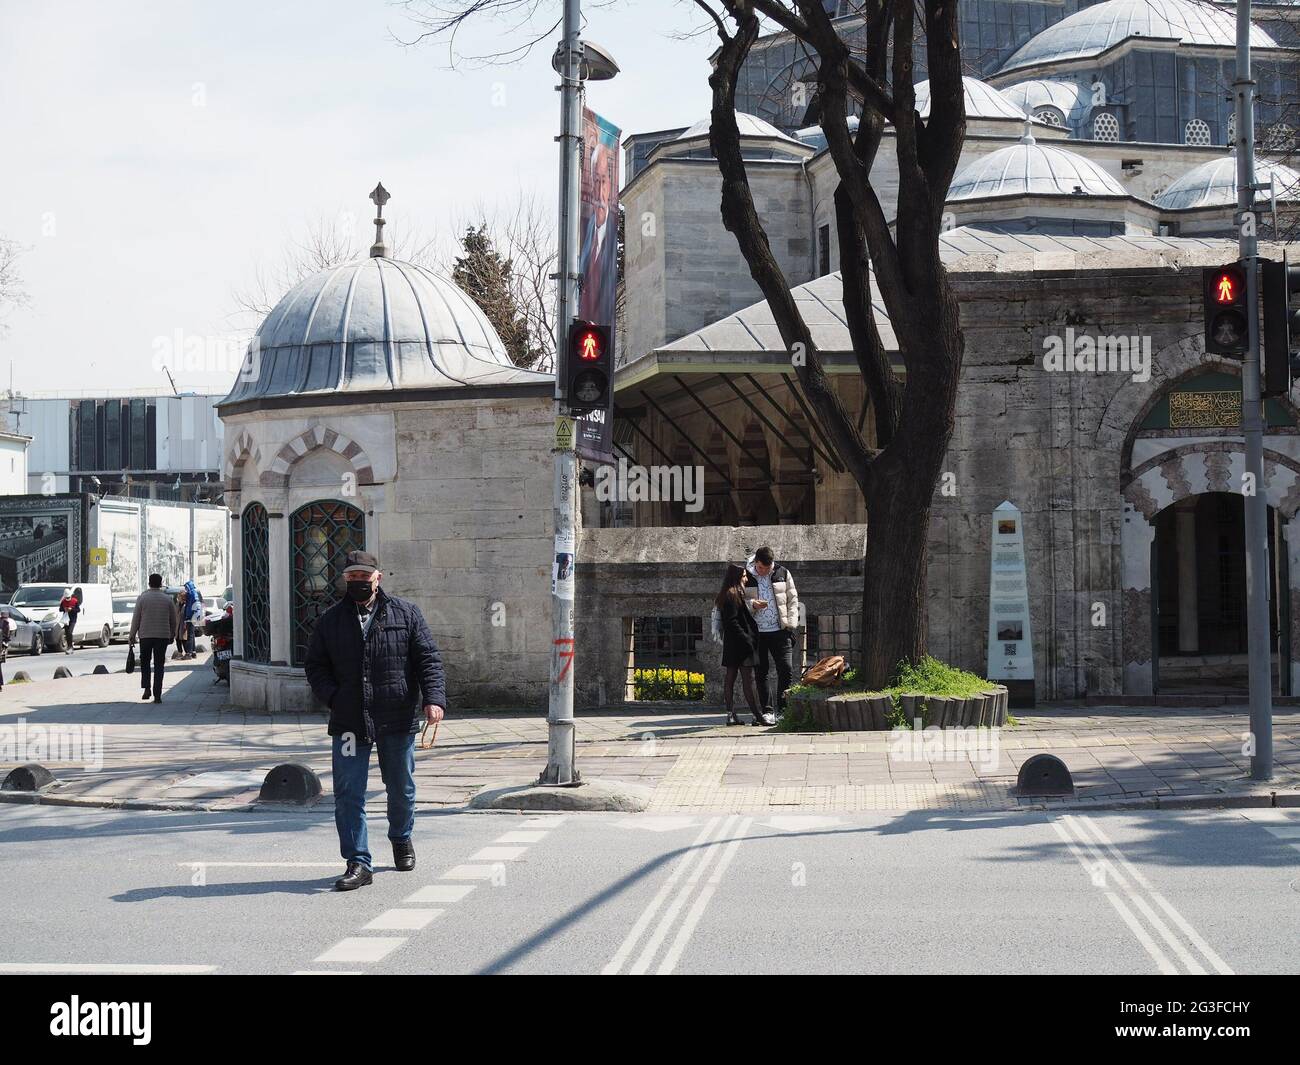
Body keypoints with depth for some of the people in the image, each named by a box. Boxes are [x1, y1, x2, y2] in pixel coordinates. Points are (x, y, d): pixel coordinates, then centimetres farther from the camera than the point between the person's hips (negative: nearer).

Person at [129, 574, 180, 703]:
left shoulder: (142, 598, -3)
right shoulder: (168, 599, 2)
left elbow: (136, 618, -2)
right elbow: (174, 619, 8)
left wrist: (131, 636, 4)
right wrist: (172, 635, 21)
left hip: (145, 635, -1)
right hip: (163, 636, 1)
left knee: (145, 662, 16)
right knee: (159, 665, 3)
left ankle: (146, 688, 1)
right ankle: (157, 695, -2)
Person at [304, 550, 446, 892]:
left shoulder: (405, 613, 3)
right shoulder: (331, 620, 7)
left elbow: (428, 658, 0)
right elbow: (315, 665, 11)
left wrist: (433, 698, -13)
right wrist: (333, 697, -7)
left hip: (397, 721, 0)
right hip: (348, 722, 0)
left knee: (400, 787, 14)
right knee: (348, 793, -7)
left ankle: (401, 839, 40)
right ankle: (358, 863, -3)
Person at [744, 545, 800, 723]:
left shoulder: (783, 574, 5)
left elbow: (793, 599, 10)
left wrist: (791, 623, -1)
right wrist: (753, 604, -17)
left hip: (780, 630, 1)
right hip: (757, 633, -1)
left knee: (787, 669, -5)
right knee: (761, 672, 3)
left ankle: (783, 709, 4)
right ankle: (767, 710, 9)